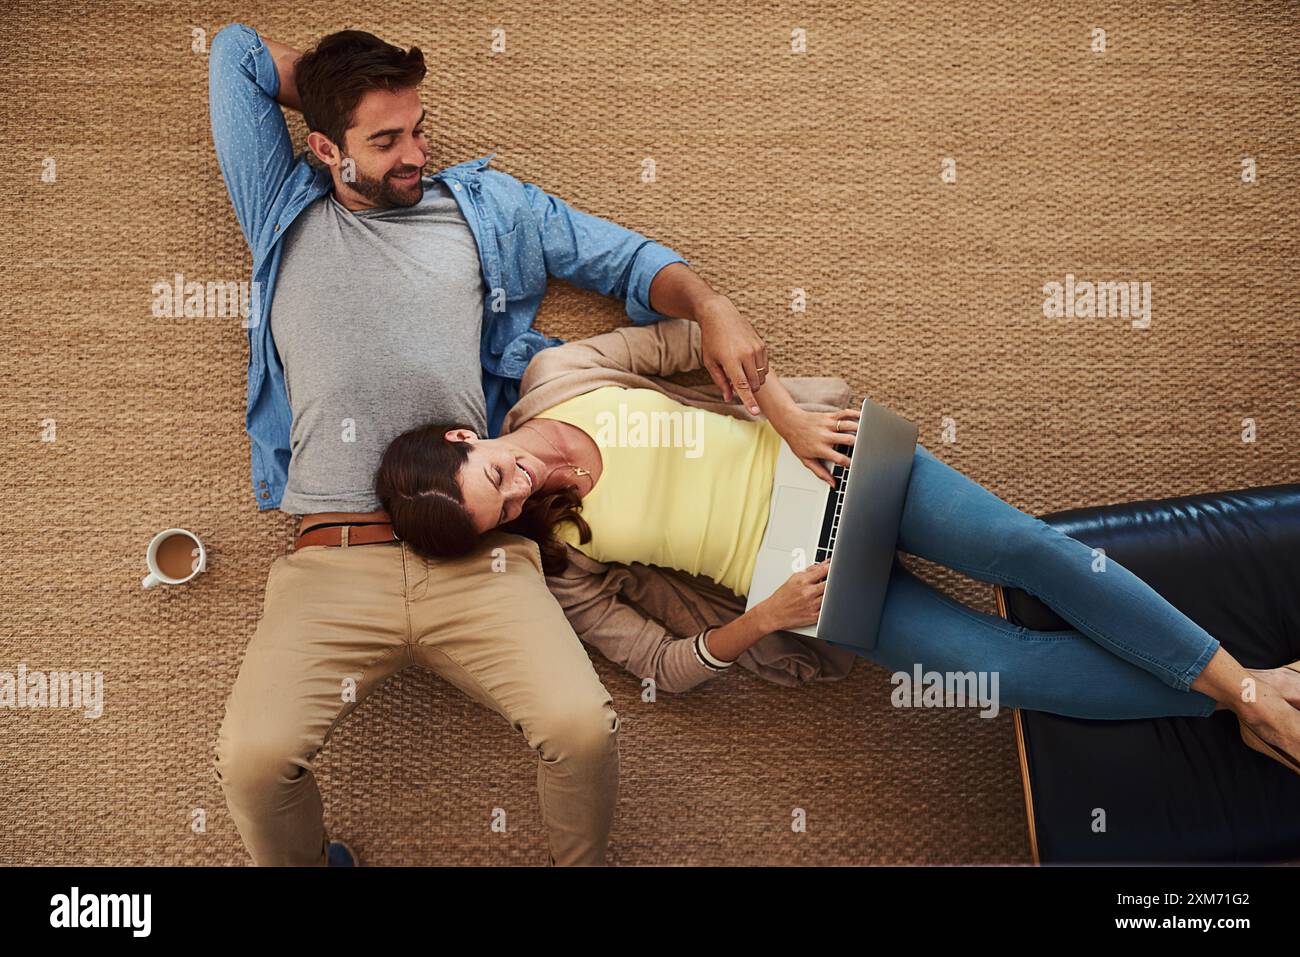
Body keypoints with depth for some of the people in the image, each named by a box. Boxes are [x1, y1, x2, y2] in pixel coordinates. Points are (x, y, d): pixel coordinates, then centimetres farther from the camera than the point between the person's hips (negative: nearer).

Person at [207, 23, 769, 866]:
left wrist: (710, 306, 2)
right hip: (331, 564, 1)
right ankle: (307, 862, 16)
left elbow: (625, 258, 19)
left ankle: (583, 861, 12)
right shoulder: (286, 215, 19)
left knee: (584, 728, -21)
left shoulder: (485, 204, 19)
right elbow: (238, 53, 22)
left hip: (476, 556, 0)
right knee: (253, 760, -19)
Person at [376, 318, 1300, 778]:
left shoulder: (554, 376, -6)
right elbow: (664, 665, -4)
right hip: (798, 575, -1)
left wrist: (790, 414, -11)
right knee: (1013, 666, -11)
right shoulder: (558, 561, -7)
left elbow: (693, 334, 1)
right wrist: (765, 620, -19)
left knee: (1026, 546, -13)